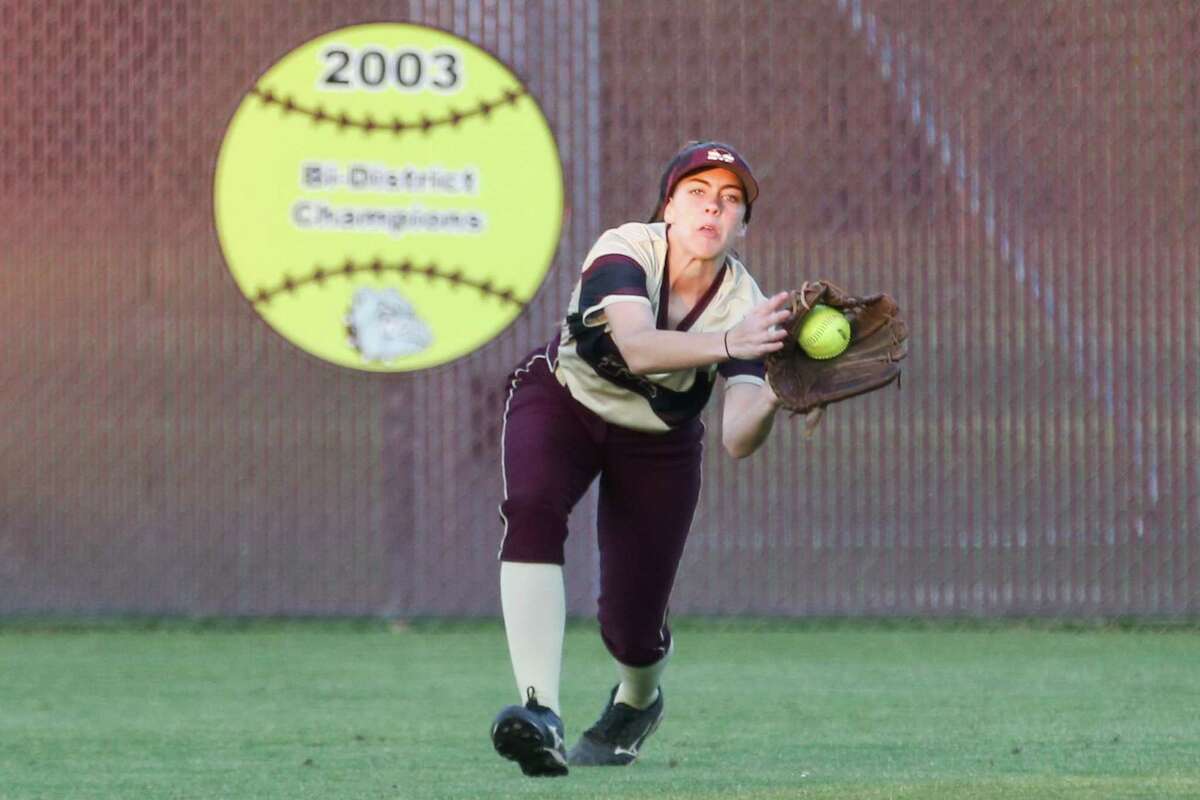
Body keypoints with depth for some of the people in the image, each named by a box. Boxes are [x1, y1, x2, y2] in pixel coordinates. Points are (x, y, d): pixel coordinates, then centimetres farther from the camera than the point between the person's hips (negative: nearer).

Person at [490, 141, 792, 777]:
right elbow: (637, 347, -49)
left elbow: (737, 440, -34)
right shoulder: (625, 252, -29)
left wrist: (770, 401, -56)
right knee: (532, 508, -34)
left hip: (657, 445, 2)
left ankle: (637, 700, 37)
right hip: (560, 406, -1)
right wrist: (726, 345, -65)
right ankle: (541, 712, -39)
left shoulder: (743, 305, -24)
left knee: (631, 626, -3)